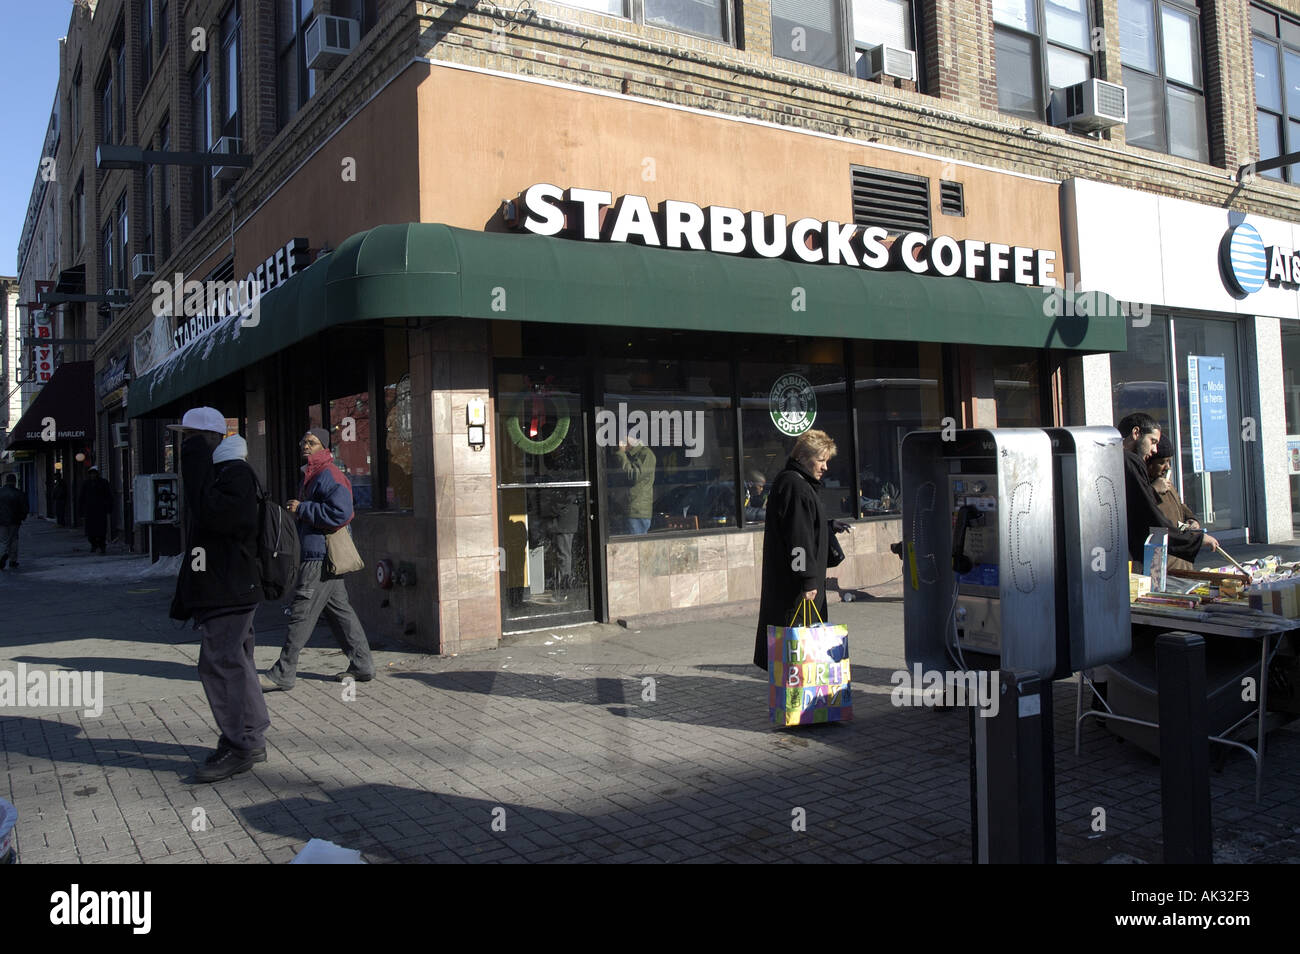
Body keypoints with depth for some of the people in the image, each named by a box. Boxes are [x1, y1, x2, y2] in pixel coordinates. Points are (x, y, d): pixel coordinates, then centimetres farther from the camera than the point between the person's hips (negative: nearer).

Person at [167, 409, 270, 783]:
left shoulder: (235, 473, -11)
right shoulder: (210, 475, 20)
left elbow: (213, 515, -30)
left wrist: (197, 468, -21)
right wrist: (184, 596, 23)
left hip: (230, 593, -11)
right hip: (214, 592, 11)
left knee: (220, 663, -10)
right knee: (234, 664, 13)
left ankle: (239, 746, -2)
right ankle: (251, 742, 21)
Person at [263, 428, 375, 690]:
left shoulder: (328, 476, -12)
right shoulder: (312, 475, 21)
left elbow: (340, 512, -24)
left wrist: (302, 509, -18)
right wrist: (298, 510, 13)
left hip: (321, 557, -11)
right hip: (323, 557, 11)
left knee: (302, 613, -5)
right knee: (339, 611, 12)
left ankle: (283, 674, 1)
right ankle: (362, 665, 17)